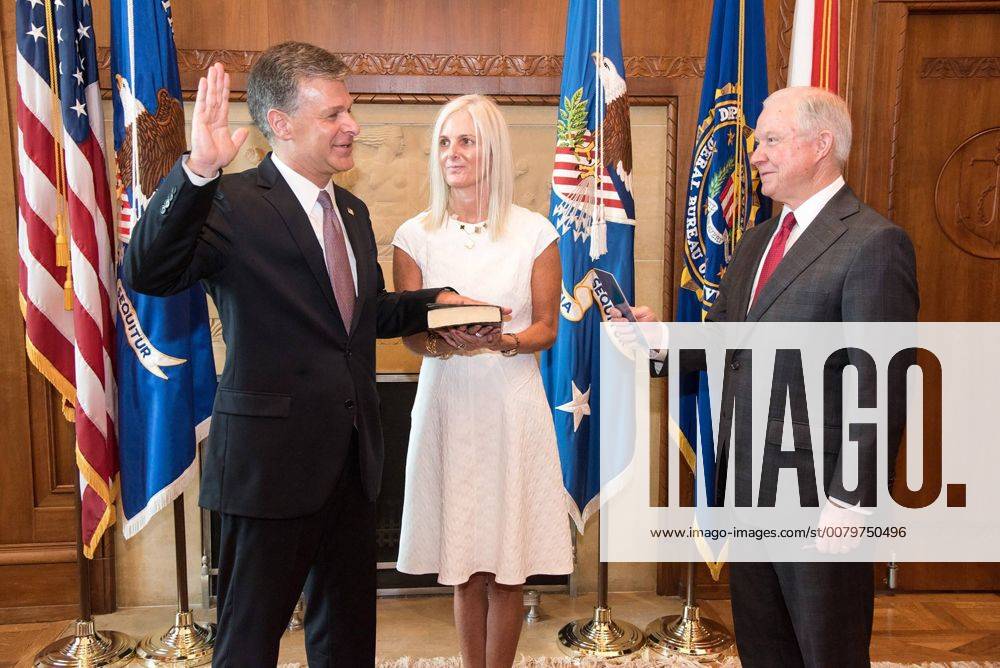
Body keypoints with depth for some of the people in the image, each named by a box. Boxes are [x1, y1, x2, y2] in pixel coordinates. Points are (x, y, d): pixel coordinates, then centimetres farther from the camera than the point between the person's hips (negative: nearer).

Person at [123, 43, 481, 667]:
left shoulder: (353, 211, 11)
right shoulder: (233, 203, -13)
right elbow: (150, 273, -28)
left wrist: (435, 301, 6)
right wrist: (197, 170, -40)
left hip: (352, 457, 7)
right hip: (274, 456, -7)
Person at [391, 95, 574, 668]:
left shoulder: (535, 232, 1)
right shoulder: (415, 235, 3)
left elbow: (546, 328, 3)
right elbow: (409, 331, 5)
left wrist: (502, 342, -18)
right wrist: (445, 342, -18)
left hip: (512, 402, -1)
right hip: (447, 399, 1)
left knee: (509, 565, 4)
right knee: (464, 563, 8)